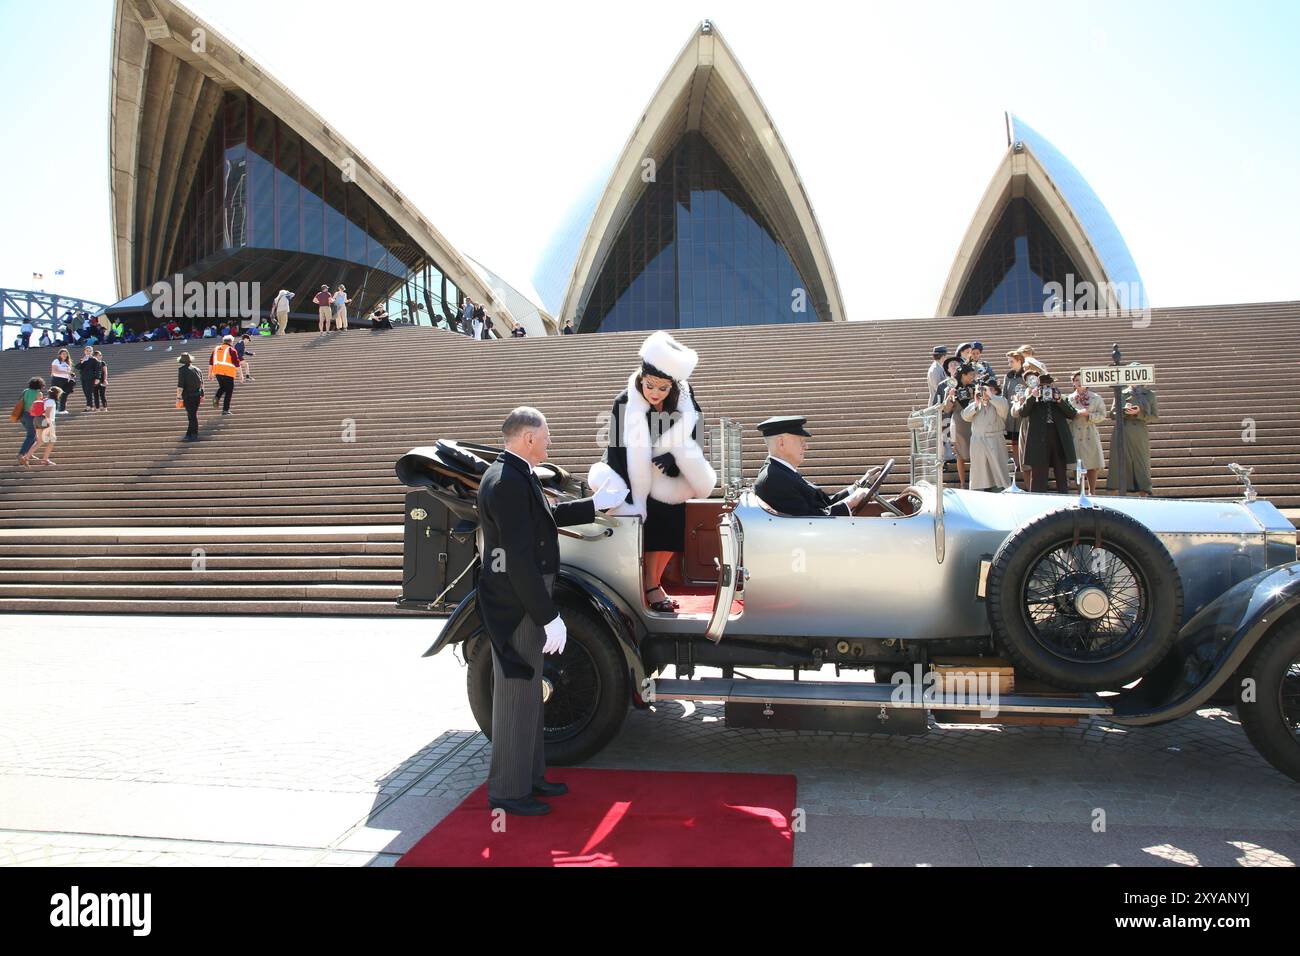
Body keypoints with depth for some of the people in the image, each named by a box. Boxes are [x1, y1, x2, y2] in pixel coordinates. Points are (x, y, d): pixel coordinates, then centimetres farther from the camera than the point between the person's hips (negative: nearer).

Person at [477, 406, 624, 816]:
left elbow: (547, 515, 24)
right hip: (516, 605, -10)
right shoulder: (508, 482, -23)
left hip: (523, 601, 10)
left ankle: (529, 776, 33)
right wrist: (549, 617, -22)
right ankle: (507, 791, 15)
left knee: (527, 692, 19)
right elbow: (520, 559, -25)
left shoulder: (513, 474, 9)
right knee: (516, 695, 1)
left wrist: (594, 504, 27)